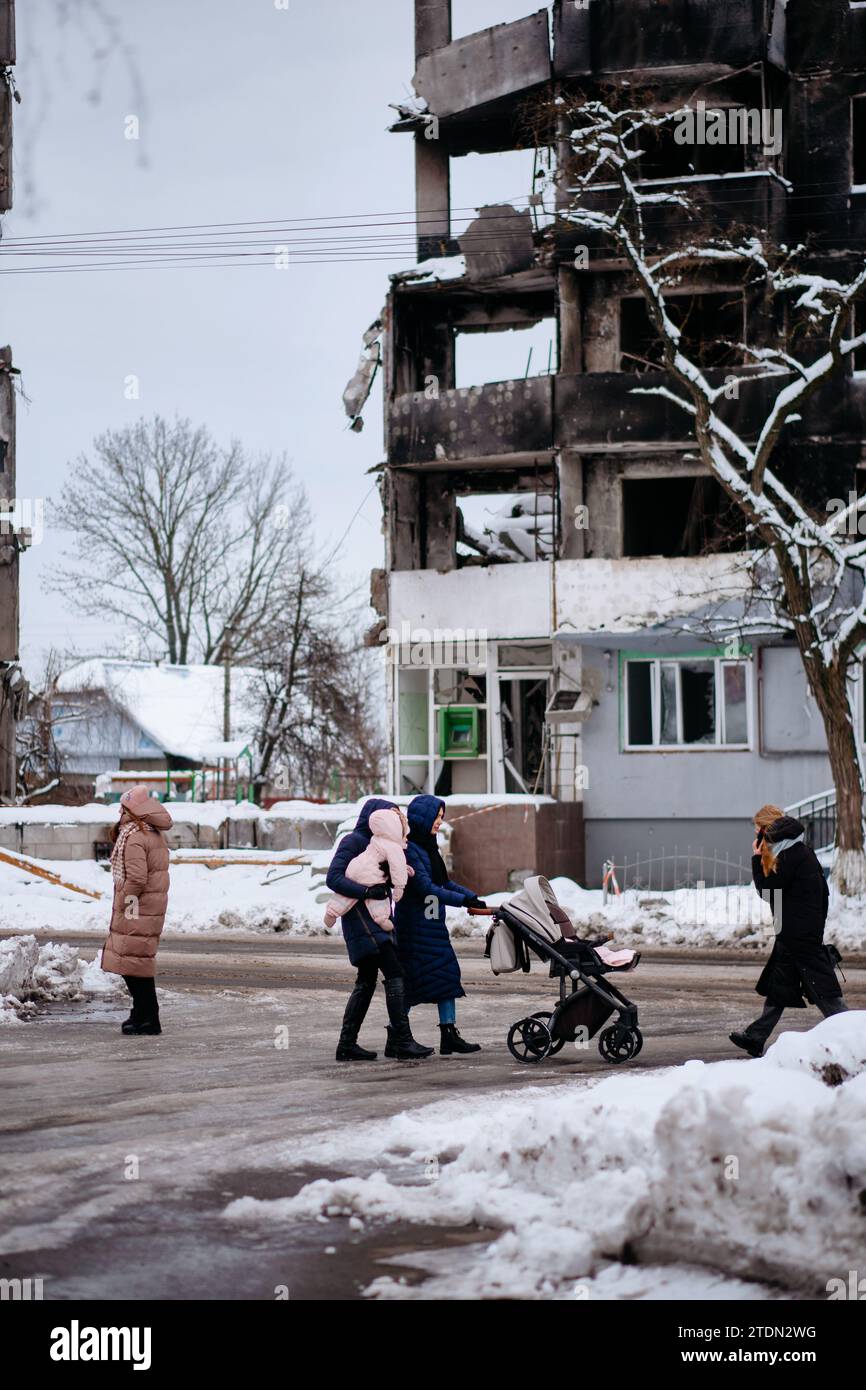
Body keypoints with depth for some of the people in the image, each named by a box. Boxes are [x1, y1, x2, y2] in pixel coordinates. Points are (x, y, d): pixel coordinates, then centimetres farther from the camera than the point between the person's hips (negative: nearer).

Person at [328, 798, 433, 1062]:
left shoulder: (374, 843, 19)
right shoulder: (353, 841, -9)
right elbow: (333, 878, -18)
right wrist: (367, 891, -26)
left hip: (376, 919, 10)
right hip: (362, 920, -10)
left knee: (366, 982, 11)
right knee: (394, 974, -13)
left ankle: (347, 1045, 13)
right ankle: (403, 1042, -12)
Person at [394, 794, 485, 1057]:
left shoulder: (428, 847, 14)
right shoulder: (408, 849, -15)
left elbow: (445, 882, 18)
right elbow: (426, 888, -21)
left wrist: (473, 898, 7)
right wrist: (463, 900, -22)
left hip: (433, 924, 9)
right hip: (414, 925, -9)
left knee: (447, 974, 3)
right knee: (410, 980, -4)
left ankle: (449, 1037, 3)